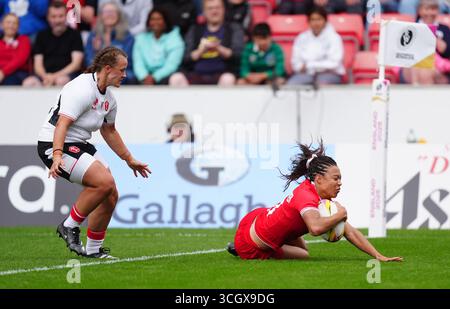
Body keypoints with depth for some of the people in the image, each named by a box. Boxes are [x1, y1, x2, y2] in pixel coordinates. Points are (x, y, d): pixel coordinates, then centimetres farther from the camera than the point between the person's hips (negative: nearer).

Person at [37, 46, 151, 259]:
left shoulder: (108, 97, 10)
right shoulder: (82, 89, -20)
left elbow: (109, 131, 26)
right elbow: (62, 124, -29)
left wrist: (129, 159, 29)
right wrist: (57, 155, -42)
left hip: (79, 145, 10)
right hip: (53, 145, -10)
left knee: (110, 195, 3)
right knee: (104, 181, -24)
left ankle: (93, 249, 13)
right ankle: (69, 227, -9)